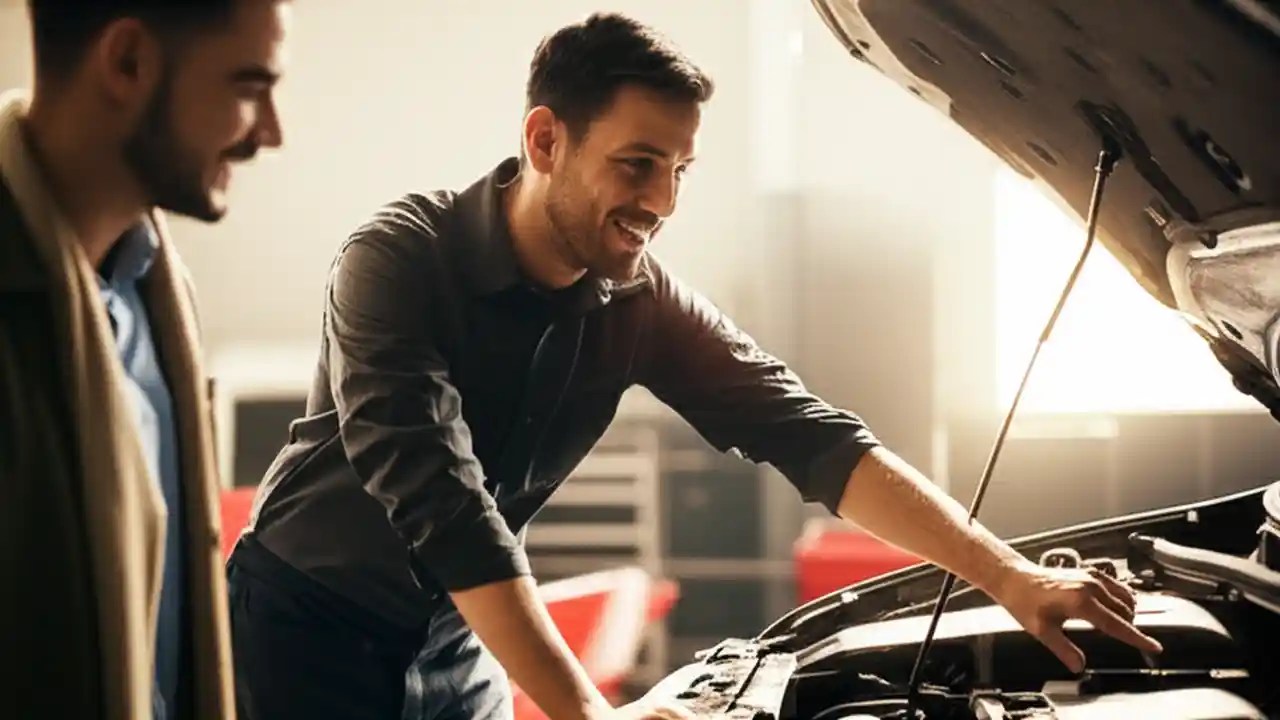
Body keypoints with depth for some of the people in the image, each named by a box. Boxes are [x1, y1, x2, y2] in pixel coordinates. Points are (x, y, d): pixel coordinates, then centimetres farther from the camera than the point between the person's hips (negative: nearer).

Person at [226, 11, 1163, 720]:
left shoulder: (641, 303, -9)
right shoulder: (399, 263, -26)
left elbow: (811, 438, -13)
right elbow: (445, 508, -34)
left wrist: (1009, 576, -23)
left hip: (457, 637, 5)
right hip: (309, 626, -5)